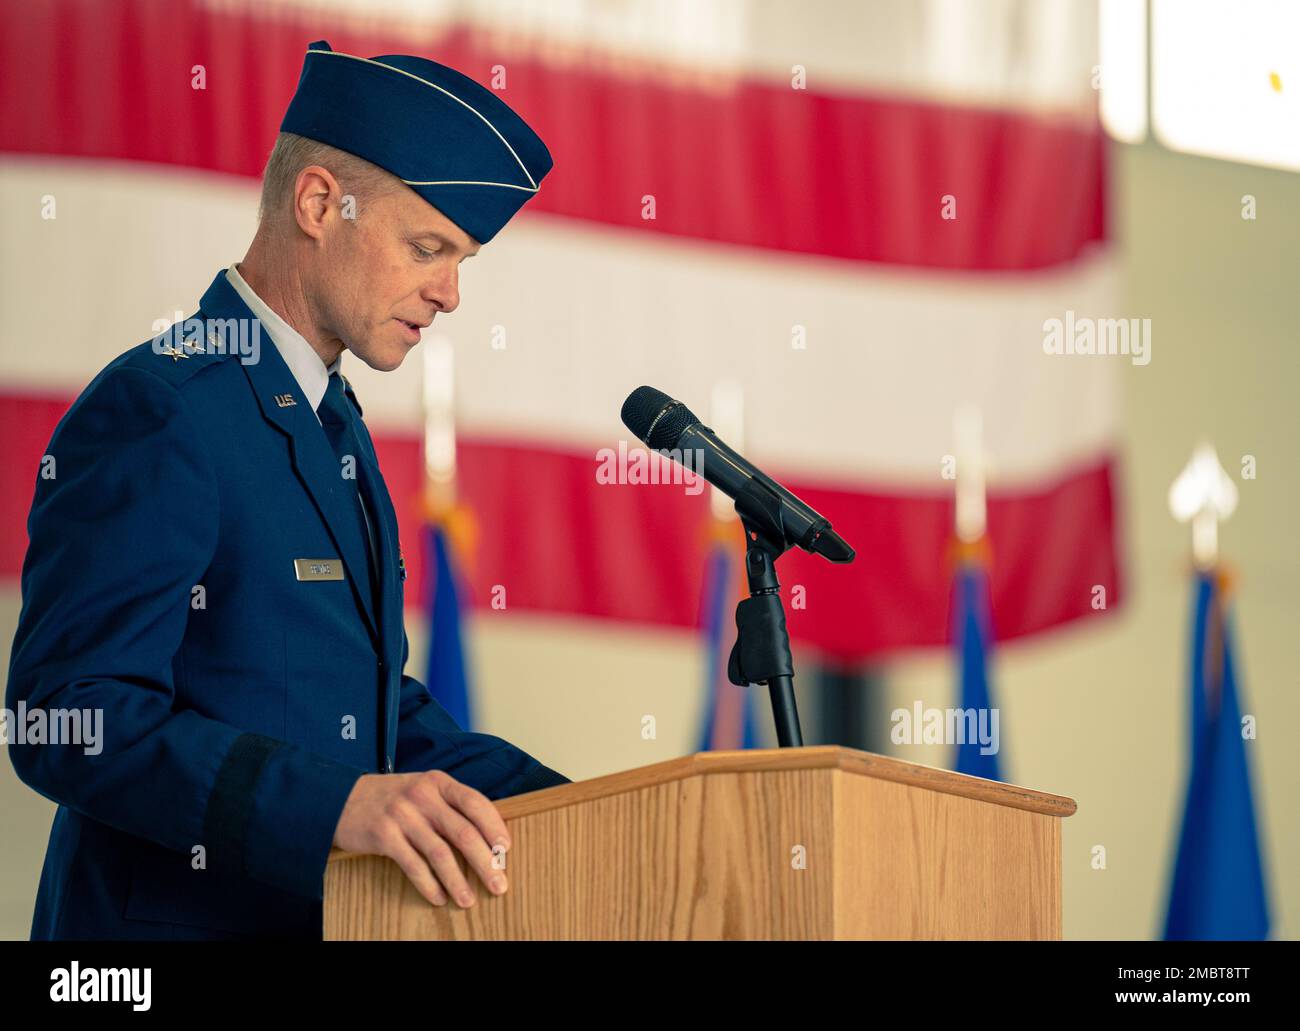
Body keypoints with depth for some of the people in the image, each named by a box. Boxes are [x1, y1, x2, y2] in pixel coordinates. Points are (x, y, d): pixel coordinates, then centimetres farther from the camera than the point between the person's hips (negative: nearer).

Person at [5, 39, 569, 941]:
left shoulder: (335, 426, 14)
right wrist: (339, 803, -33)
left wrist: (574, 809, 6)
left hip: (332, 913, 9)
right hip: (180, 914, -9)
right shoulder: (154, 410, -16)